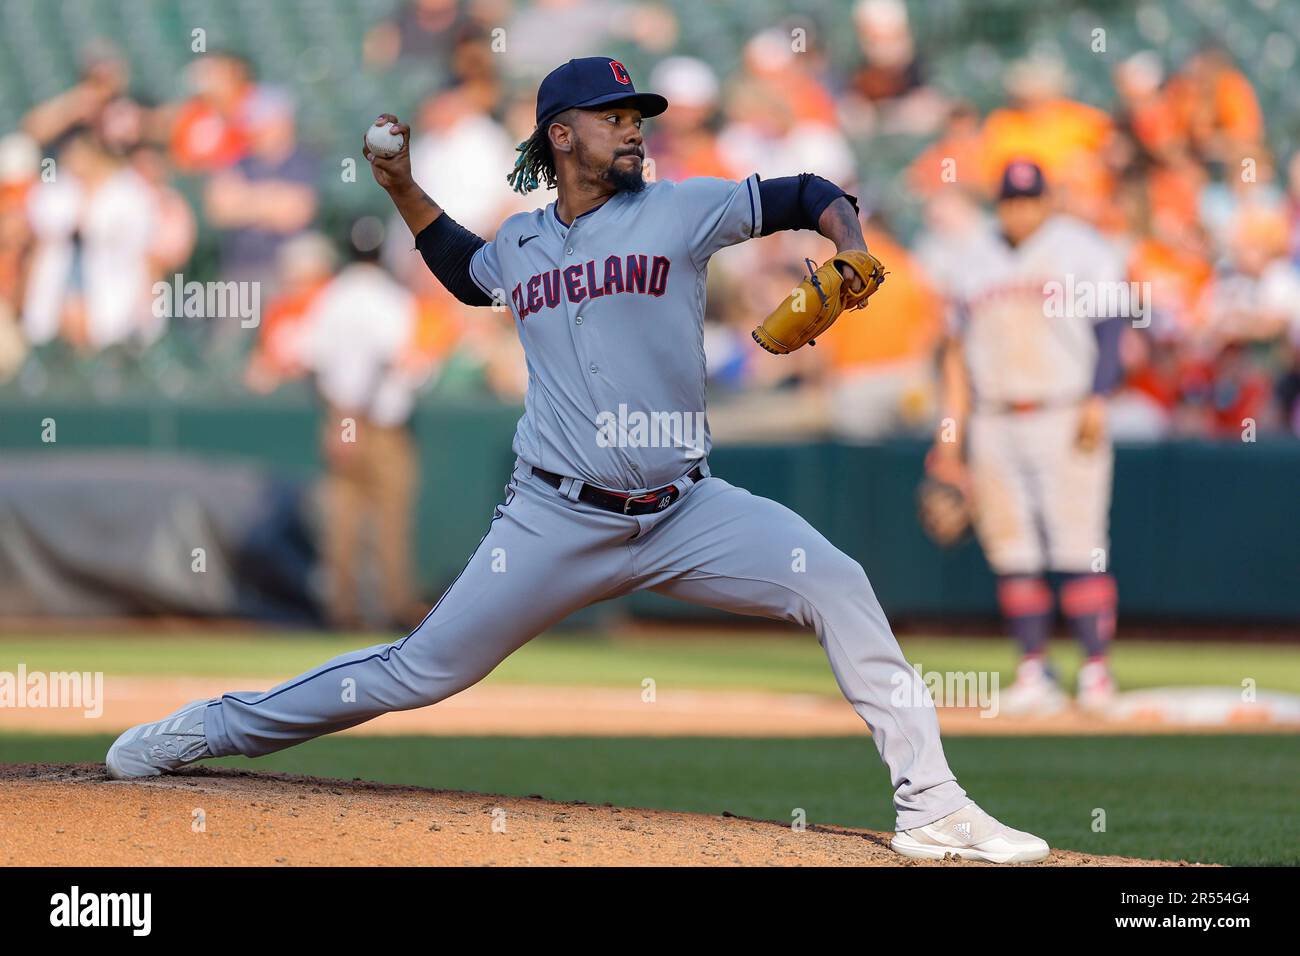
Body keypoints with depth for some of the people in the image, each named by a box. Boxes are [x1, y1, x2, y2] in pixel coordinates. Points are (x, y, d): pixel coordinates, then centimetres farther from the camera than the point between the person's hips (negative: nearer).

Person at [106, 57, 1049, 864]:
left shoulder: (680, 210, 1)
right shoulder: (521, 244, 10)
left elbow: (806, 195, 3)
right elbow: (469, 272, 34)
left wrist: (849, 245, -17)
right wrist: (403, 190, 24)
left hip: (684, 510, -1)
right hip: (556, 521, 1)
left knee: (836, 584, -21)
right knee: (422, 670, 2)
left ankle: (929, 805, -18)